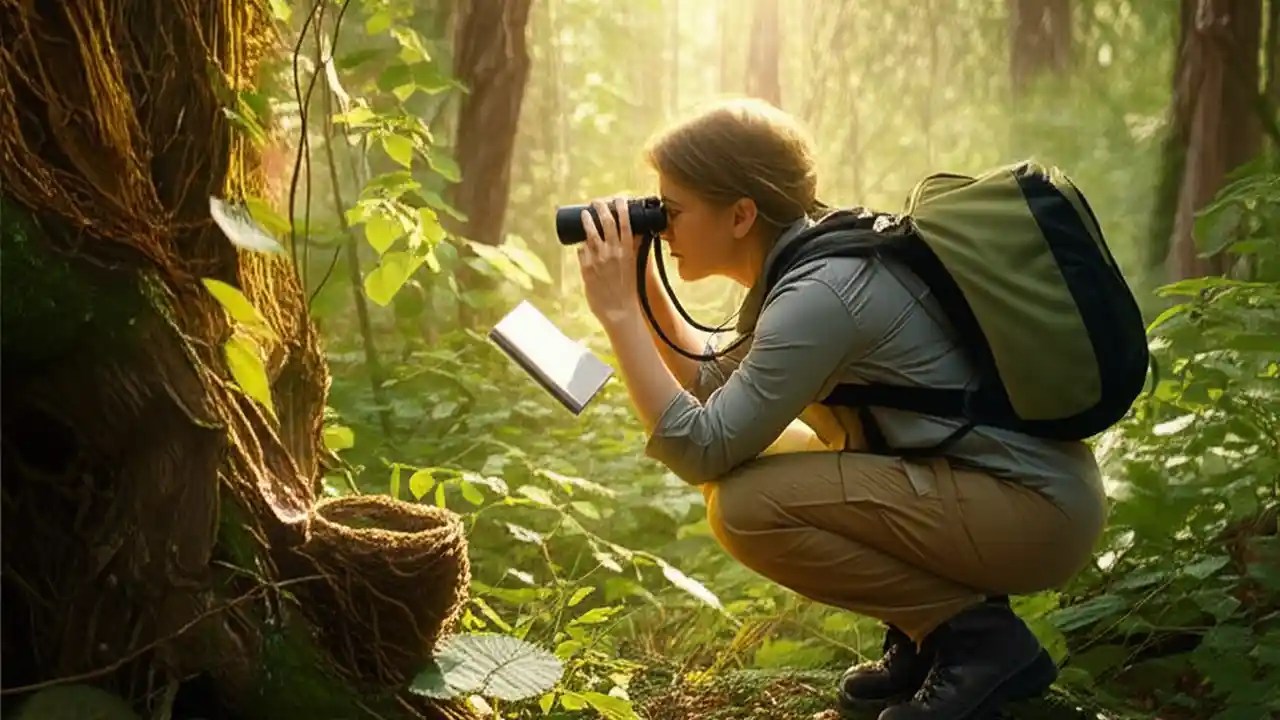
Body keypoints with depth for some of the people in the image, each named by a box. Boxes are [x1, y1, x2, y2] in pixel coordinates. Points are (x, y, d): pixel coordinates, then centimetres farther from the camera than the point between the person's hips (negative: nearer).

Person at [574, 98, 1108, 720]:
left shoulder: (818, 294, -22)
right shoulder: (809, 255, 7)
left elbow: (700, 452, -22)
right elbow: (718, 384, 16)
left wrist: (617, 314, -18)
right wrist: (644, 288, 7)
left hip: (1036, 510, -10)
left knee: (746, 506, -18)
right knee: (756, 462, 14)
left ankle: (978, 637, -5)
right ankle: (928, 633, 13)